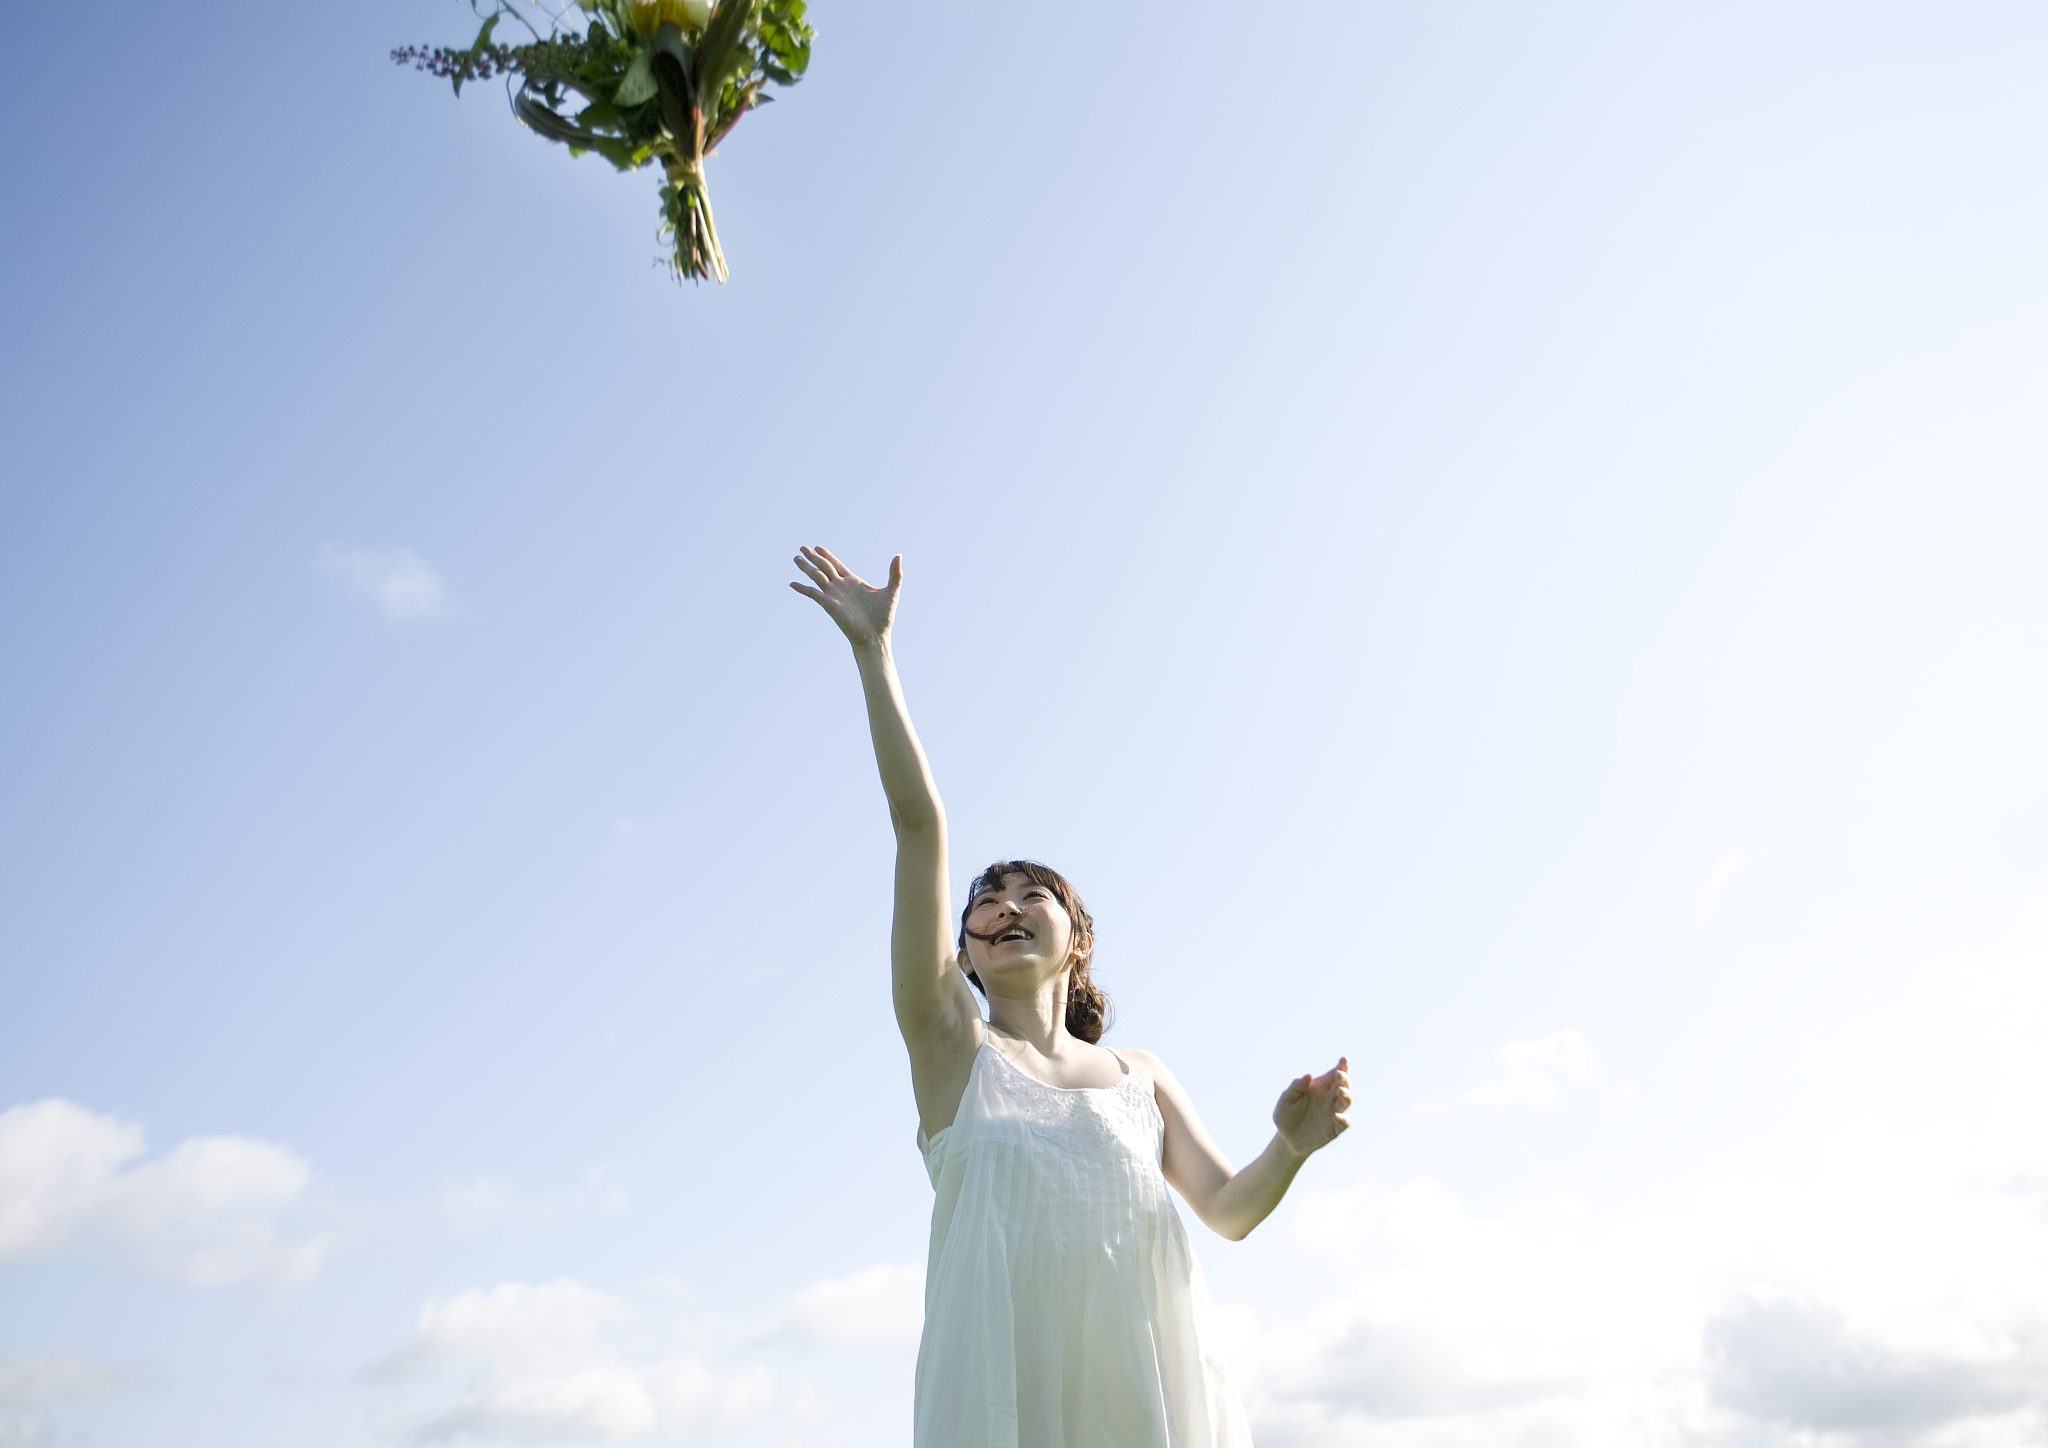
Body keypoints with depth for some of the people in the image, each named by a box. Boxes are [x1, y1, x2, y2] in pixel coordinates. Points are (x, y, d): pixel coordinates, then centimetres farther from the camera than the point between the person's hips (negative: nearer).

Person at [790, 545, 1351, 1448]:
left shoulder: (1139, 1072, 18)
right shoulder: (952, 1044, 9)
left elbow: (1229, 1210, 10)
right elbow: (920, 826, 4)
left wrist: (1290, 1145, -10)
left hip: (1148, 1375, 2)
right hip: (1008, 1375, -2)